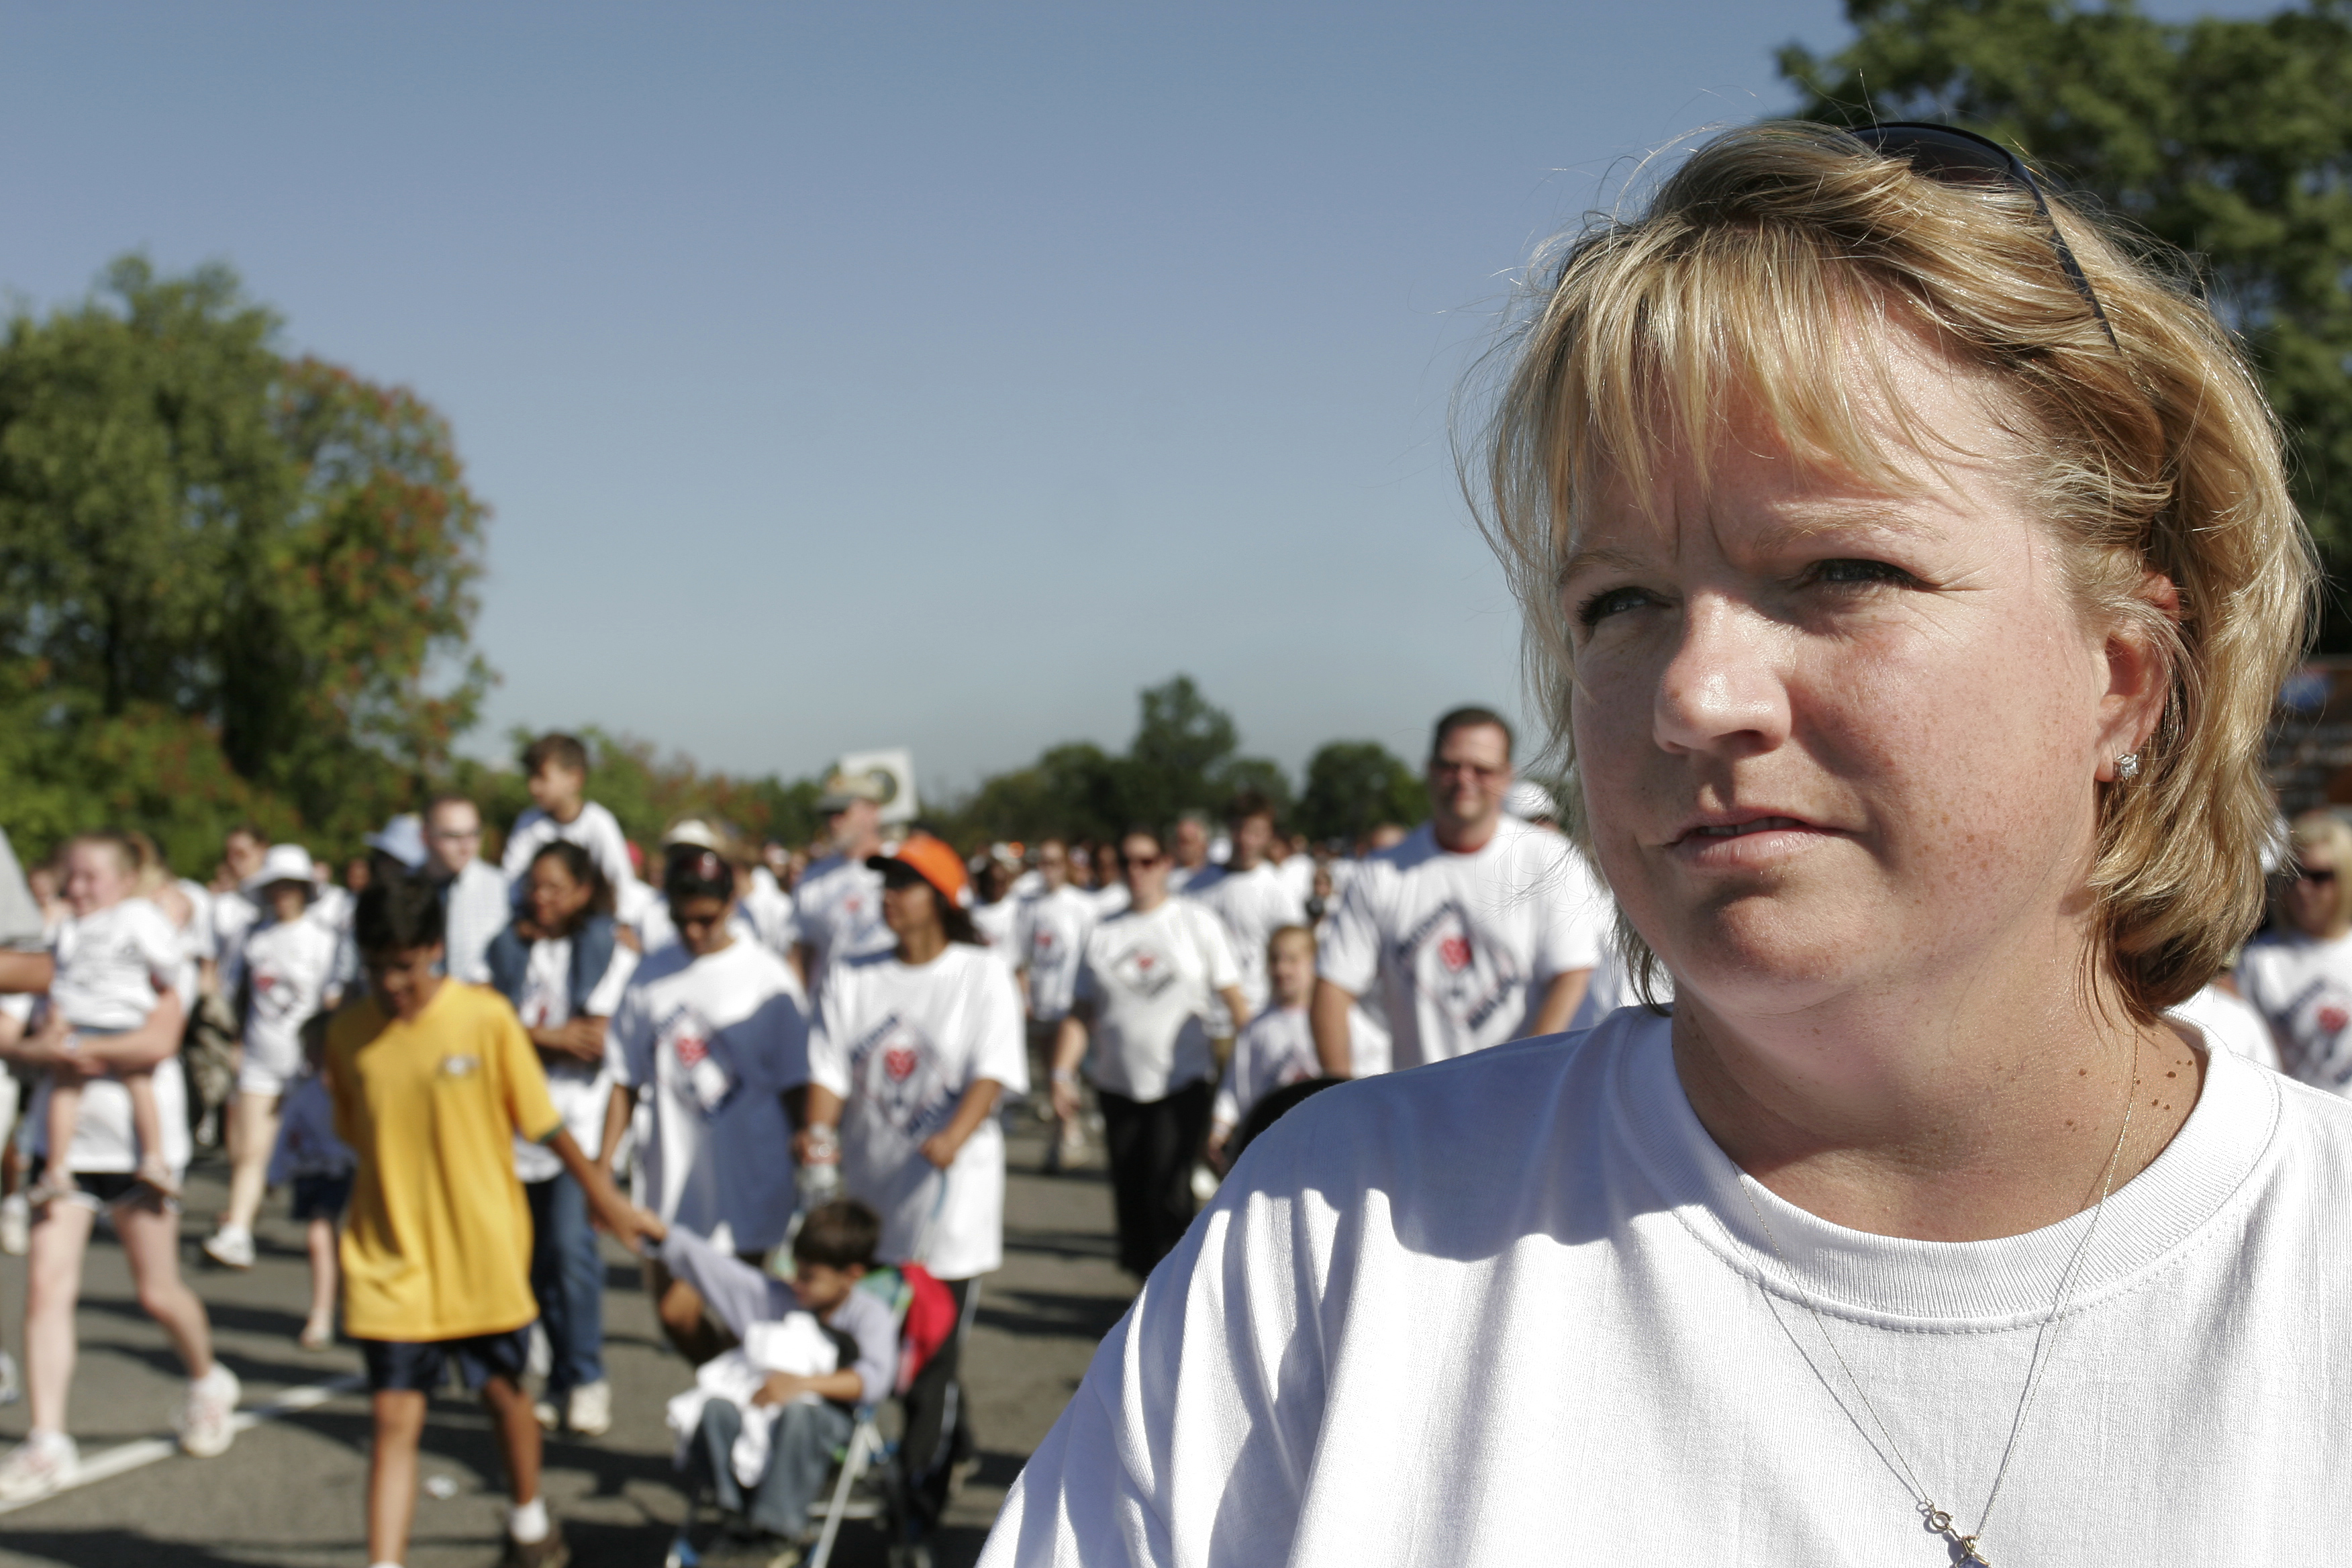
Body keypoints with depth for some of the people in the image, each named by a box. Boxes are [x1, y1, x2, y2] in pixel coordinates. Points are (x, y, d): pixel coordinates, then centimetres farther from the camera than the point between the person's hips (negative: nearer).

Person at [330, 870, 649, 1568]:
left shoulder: (485, 1017, -11)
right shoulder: (348, 1032, -3)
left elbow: (543, 1119, -1)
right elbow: (354, 1136, 11)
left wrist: (600, 1191, 5)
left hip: (484, 1252, -1)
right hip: (390, 1258, 1)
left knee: (503, 1392, 17)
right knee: (395, 1418, -5)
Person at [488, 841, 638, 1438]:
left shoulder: (608, 947, 1)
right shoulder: (512, 947, 15)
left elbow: (597, 1041, -7)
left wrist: (530, 1033, -5)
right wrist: (558, 1036, -5)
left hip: (580, 1113, -4)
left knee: (570, 1242, -14)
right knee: (537, 1252, 4)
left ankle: (587, 1377, -3)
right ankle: (560, 1380, 13)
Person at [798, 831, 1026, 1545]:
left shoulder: (983, 974, -3)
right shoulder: (851, 978, 9)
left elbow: (994, 1072, -12)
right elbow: (830, 1068, 3)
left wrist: (955, 1137, -29)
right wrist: (818, 1127, -17)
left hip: (953, 1183, -4)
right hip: (871, 1180, 5)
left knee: (937, 1340, -5)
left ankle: (921, 1485, 3)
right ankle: (952, 1437, 31)